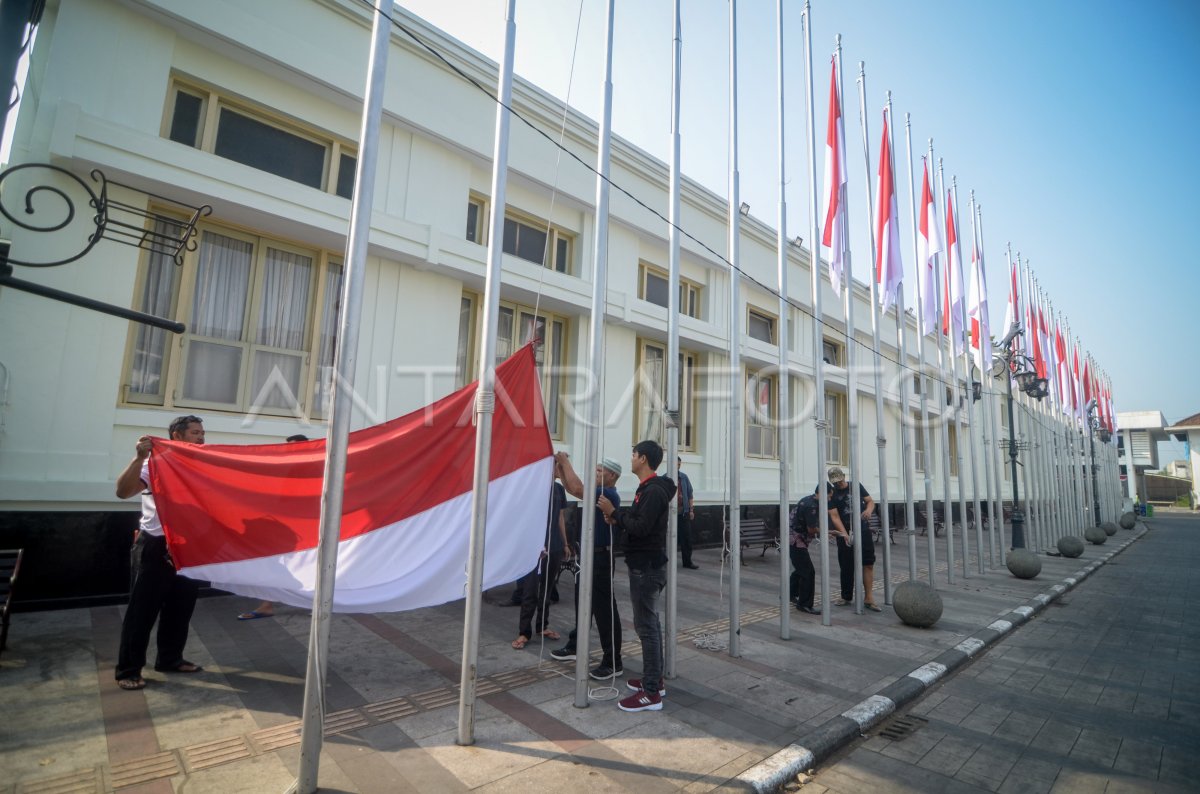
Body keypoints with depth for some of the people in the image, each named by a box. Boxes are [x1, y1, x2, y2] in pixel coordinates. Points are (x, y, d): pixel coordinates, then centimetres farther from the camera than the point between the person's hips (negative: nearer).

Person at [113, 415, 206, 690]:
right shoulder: (154, 463, -10)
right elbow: (122, 491, -22)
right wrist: (139, 458, -31)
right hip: (156, 547, -6)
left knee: (181, 607, 15)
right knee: (143, 610, 3)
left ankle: (170, 659, 30)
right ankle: (128, 669, 16)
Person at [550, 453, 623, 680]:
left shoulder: (609, 494, -19)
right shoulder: (599, 493, 11)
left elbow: (577, 489, -30)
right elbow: (572, 489, 13)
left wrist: (565, 462, -21)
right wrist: (560, 466, 2)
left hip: (601, 557, -10)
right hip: (590, 555, 10)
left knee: (604, 609, -3)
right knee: (582, 601, 21)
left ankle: (613, 662, 6)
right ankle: (575, 646, 36)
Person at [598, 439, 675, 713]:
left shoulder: (654, 491, -19)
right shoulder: (648, 488, 14)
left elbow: (640, 527, -27)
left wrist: (614, 513, -17)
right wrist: (617, 519, 1)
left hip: (647, 567, -11)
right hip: (645, 565, 11)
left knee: (646, 626, -5)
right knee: (650, 623, 17)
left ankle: (651, 694, 3)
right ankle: (654, 679, 29)